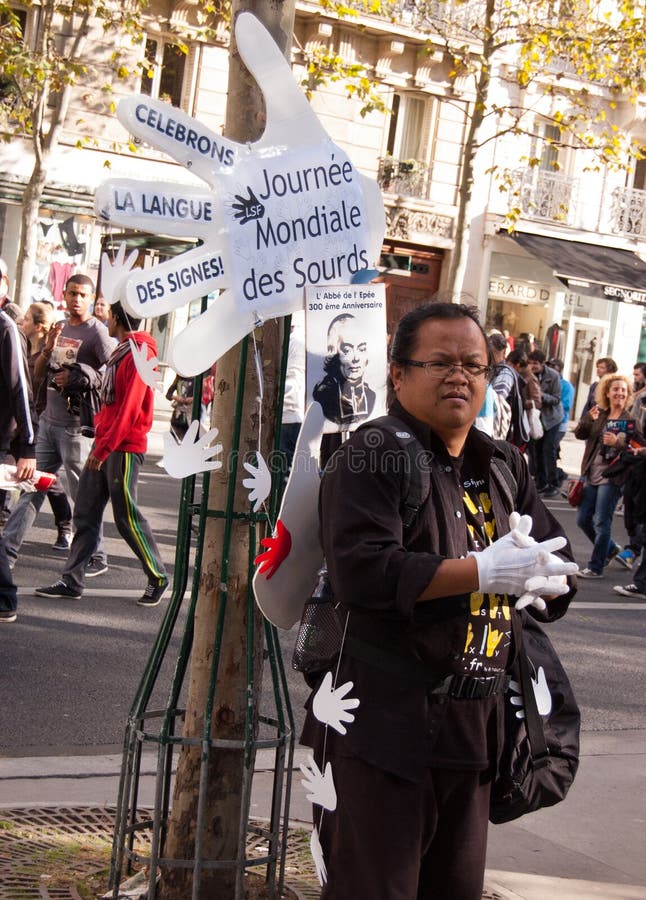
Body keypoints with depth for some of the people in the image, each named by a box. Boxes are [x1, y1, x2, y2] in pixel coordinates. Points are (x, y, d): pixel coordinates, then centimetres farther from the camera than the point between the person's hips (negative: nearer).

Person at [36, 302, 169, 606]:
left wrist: (103, 448, -20)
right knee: (85, 513, 6)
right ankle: (72, 581, 8)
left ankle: (158, 577, 10)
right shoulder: (121, 351, 17)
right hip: (104, 443, 9)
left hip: (124, 447, -9)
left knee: (126, 516, -3)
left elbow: (130, 409, -20)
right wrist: (99, 441, 13)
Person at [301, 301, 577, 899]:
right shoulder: (373, 454, -10)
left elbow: (559, 573, 12)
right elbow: (363, 572, -25)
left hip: (473, 730, 7)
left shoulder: (504, 466, 13)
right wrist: (485, 570, -22)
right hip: (381, 729, -7)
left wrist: (531, 570, -11)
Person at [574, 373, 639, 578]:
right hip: (592, 474, 6)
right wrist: (589, 419, -17)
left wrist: (617, 442, -25)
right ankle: (610, 549, 33)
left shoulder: (630, 420, -5)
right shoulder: (599, 415, 10)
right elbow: (579, 434, 1)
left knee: (601, 522, -4)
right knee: (583, 519, 11)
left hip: (612, 476, -6)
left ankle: (596, 567, 6)